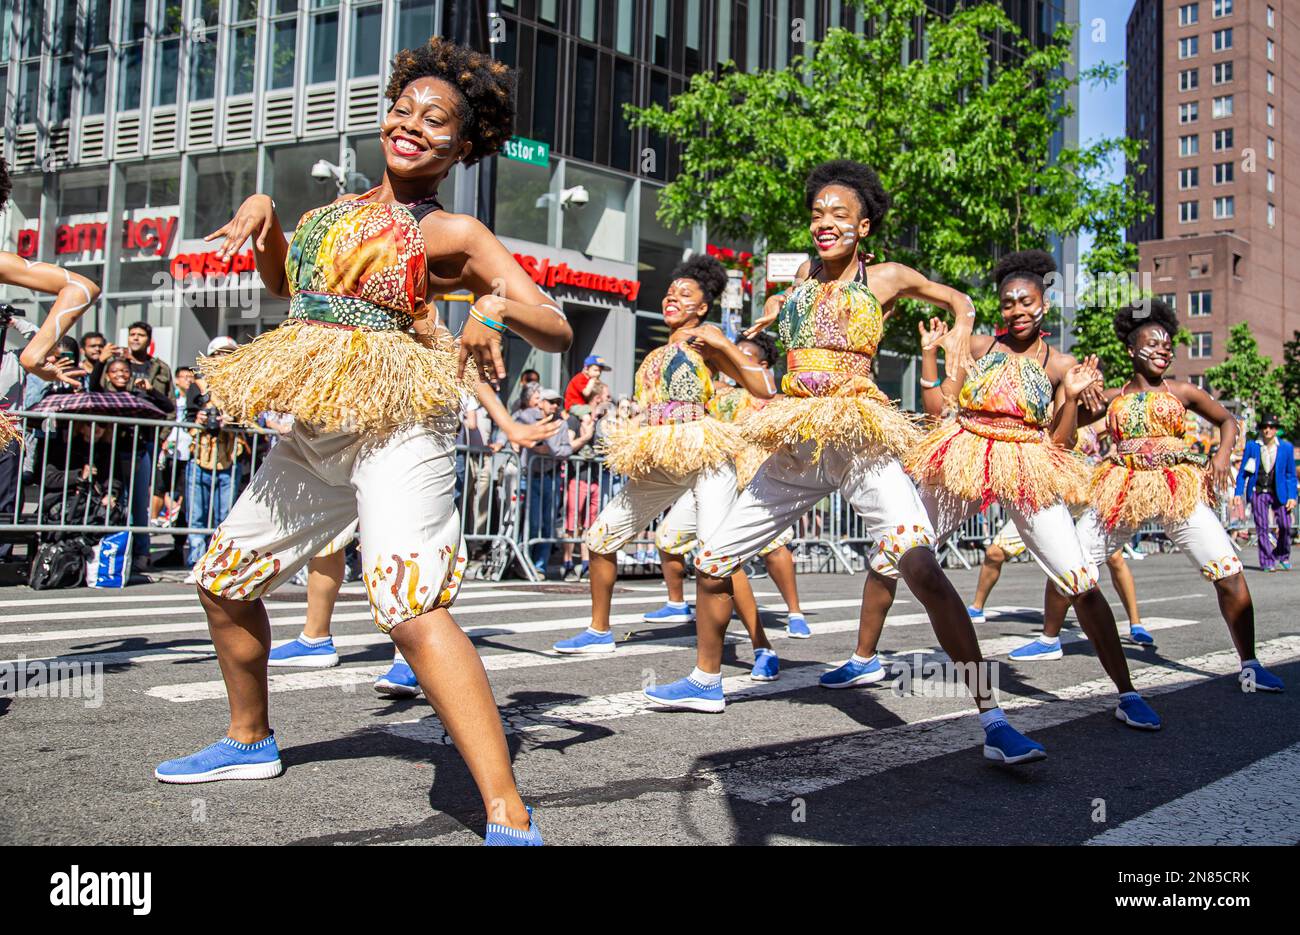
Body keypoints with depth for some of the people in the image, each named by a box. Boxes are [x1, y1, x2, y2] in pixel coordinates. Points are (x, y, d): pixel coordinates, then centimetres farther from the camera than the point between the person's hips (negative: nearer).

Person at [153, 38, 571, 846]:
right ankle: (249, 742, 42)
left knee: (413, 610, -25)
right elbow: (285, 283, 33)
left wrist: (496, 305, -25)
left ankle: (510, 819, -28)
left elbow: (559, 332, -6)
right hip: (312, 431, 8)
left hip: (395, 426, -8)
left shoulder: (454, 235, -1)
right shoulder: (341, 210, 17)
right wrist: (263, 213, 16)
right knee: (225, 578, 19)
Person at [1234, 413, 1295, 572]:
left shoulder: (1286, 447, 2)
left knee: (1285, 525, -7)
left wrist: (1292, 496, -1)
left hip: (1279, 493, 0)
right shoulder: (1252, 446, 1)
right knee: (1262, 528, -6)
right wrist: (1238, 492, -2)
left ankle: (1283, 557, 16)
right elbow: (1242, 472, 6)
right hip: (1258, 493, 0)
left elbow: (1291, 474, 6)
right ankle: (1267, 562, 0)